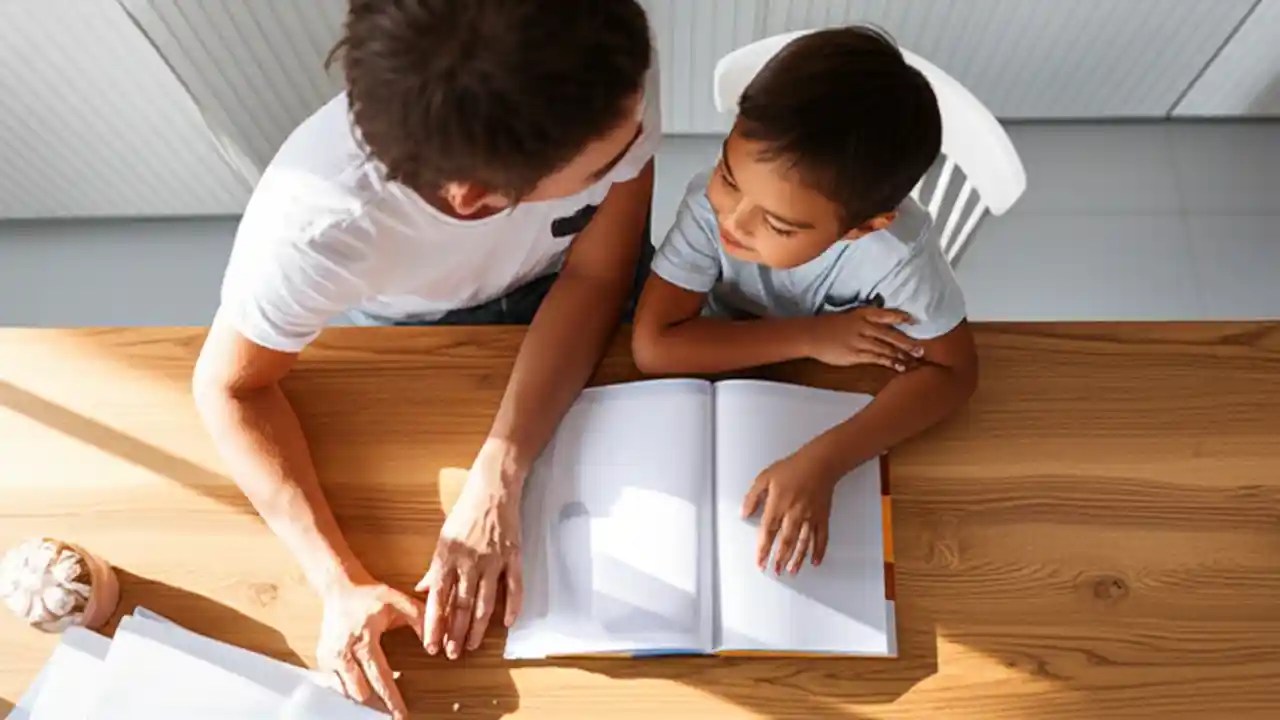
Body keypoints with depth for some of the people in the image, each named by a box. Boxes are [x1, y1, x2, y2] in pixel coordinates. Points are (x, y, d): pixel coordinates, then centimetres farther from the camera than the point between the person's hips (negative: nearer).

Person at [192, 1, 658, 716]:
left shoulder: (610, 63, -39)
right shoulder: (317, 224, -42)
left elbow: (596, 274, -26)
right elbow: (230, 389, -24)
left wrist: (495, 482, -34)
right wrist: (341, 581, -34)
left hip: (565, 291, 2)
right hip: (407, 324, -1)